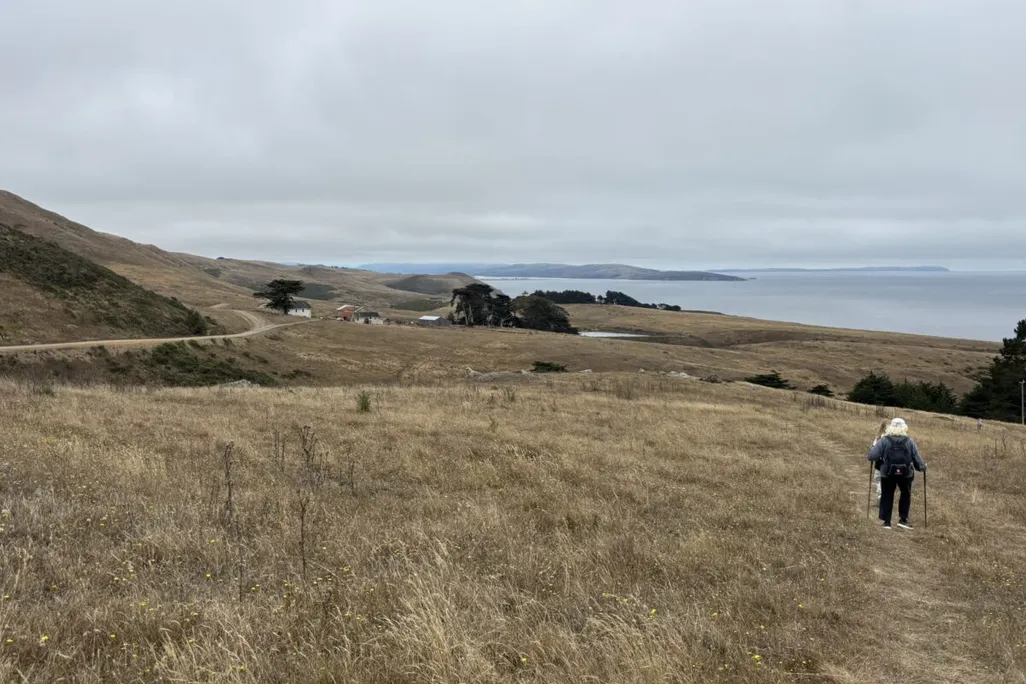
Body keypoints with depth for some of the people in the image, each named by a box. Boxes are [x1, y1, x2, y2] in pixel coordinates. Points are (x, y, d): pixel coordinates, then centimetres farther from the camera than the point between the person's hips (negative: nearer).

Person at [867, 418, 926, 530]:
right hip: (906, 474, 1)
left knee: (887, 496, 11)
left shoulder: (884, 440, -6)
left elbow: (872, 456, -11)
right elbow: (917, 457, 2)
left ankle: (886, 522, 11)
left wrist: (873, 447, 12)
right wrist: (922, 467, 22)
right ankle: (903, 519, 17)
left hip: (887, 473, -1)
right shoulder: (909, 441, -2)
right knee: (906, 495, 21)